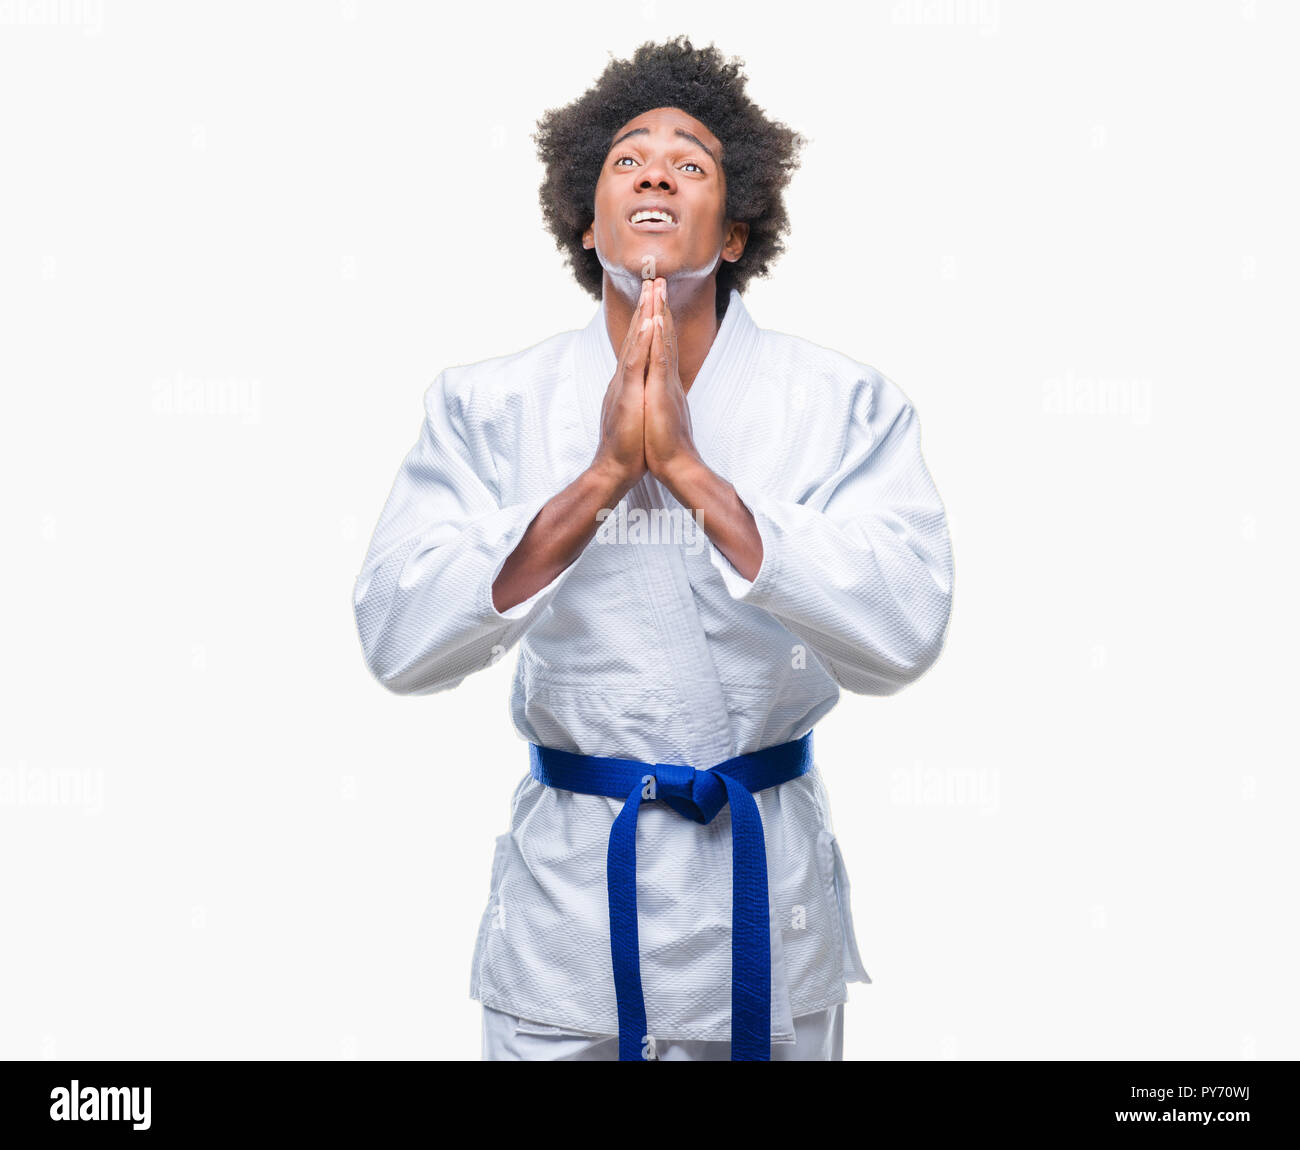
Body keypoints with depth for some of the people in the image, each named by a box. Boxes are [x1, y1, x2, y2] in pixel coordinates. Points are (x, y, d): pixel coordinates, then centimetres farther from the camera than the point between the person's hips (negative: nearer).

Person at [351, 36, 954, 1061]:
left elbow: (903, 637, -20)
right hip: (564, 911, 0)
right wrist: (599, 478, -23)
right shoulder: (486, 404, -4)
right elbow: (398, 645, -15)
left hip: (765, 902, 0)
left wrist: (689, 468, -25)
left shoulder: (845, 402, -7)